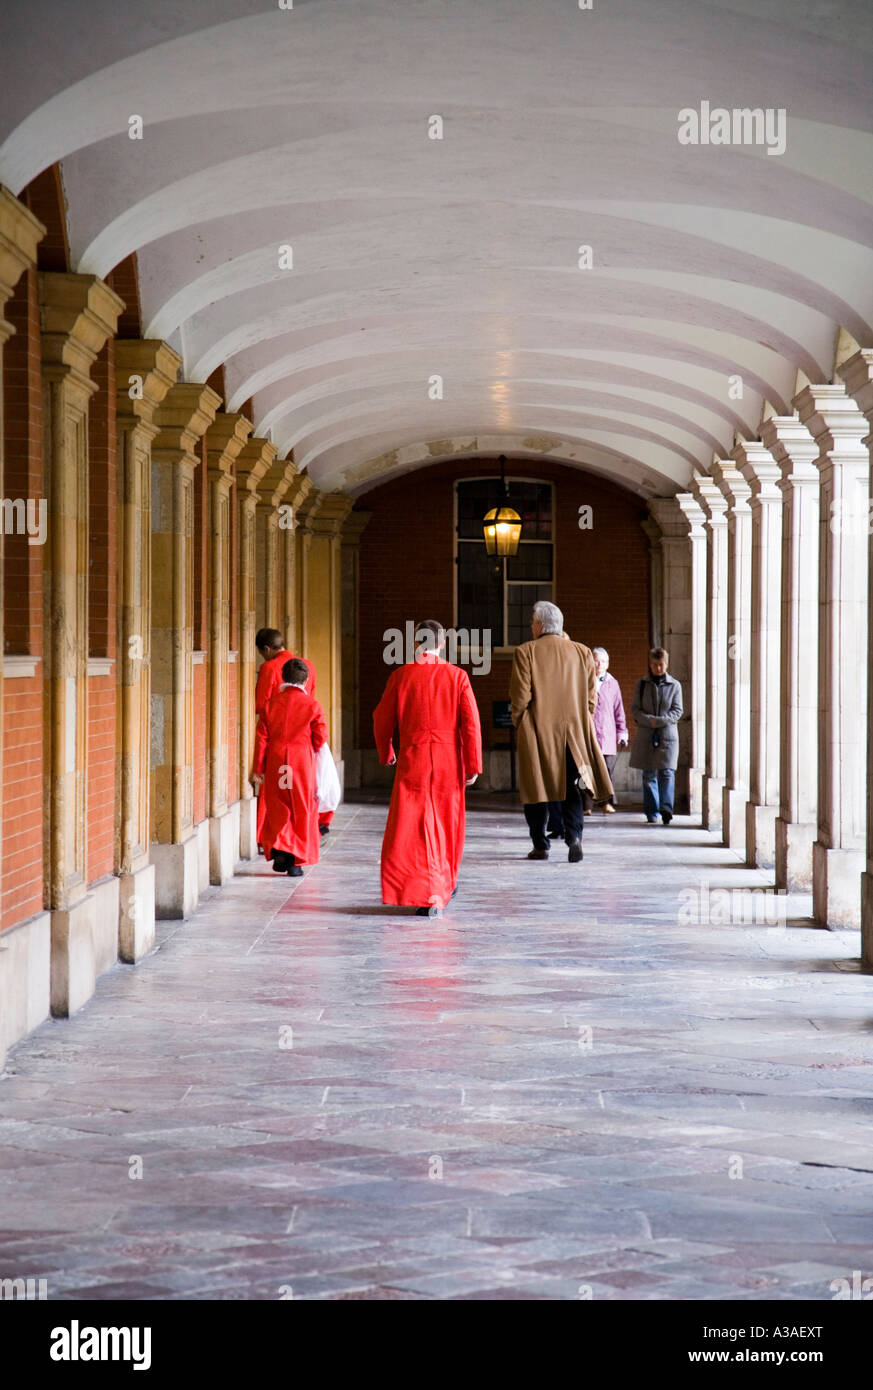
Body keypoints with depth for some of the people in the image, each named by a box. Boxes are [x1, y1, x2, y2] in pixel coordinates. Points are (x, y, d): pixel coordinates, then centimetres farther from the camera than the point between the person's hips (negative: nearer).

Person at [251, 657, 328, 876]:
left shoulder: (271, 704, 2)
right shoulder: (312, 705, -4)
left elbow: (261, 738, 2)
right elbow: (320, 738, -1)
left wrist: (258, 769, 7)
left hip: (275, 764, 2)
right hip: (303, 763, -2)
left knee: (278, 810, 12)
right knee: (301, 812, 7)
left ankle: (278, 849, -6)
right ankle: (295, 860, 6)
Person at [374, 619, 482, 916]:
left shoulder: (401, 676, -2)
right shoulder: (457, 676, -3)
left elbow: (382, 719, 4)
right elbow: (471, 722, -7)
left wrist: (386, 754, 21)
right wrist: (473, 765, -3)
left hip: (412, 761, -1)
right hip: (448, 761, 1)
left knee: (413, 827, 0)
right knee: (446, 824, 16)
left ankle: (428, 898, -9)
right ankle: (446, 883, 32)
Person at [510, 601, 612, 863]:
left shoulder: (525, 652, -5)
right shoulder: (581, 652, 6)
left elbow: (520, 695, -9)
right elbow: (591, 694, 6)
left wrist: (519, 723, 6)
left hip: (537, 732, -3)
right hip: (574, 731, 3)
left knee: (537, 787, 7)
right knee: (570, 786, 9)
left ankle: (540, 845, 8)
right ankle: (574, 835, -11)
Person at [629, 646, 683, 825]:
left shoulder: (674, 685, 5)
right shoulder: (641, 684, 7)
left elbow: (677, 711, 1)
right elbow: (635, 709, 4)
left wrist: (658, 721, -13)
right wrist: (648, 720, -14)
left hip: (668, 734, -1)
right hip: (645, 735, 1)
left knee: (666, 773, -12)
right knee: (649, 775, 4)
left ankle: (666, 808, -18)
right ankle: (652, 812, 9)